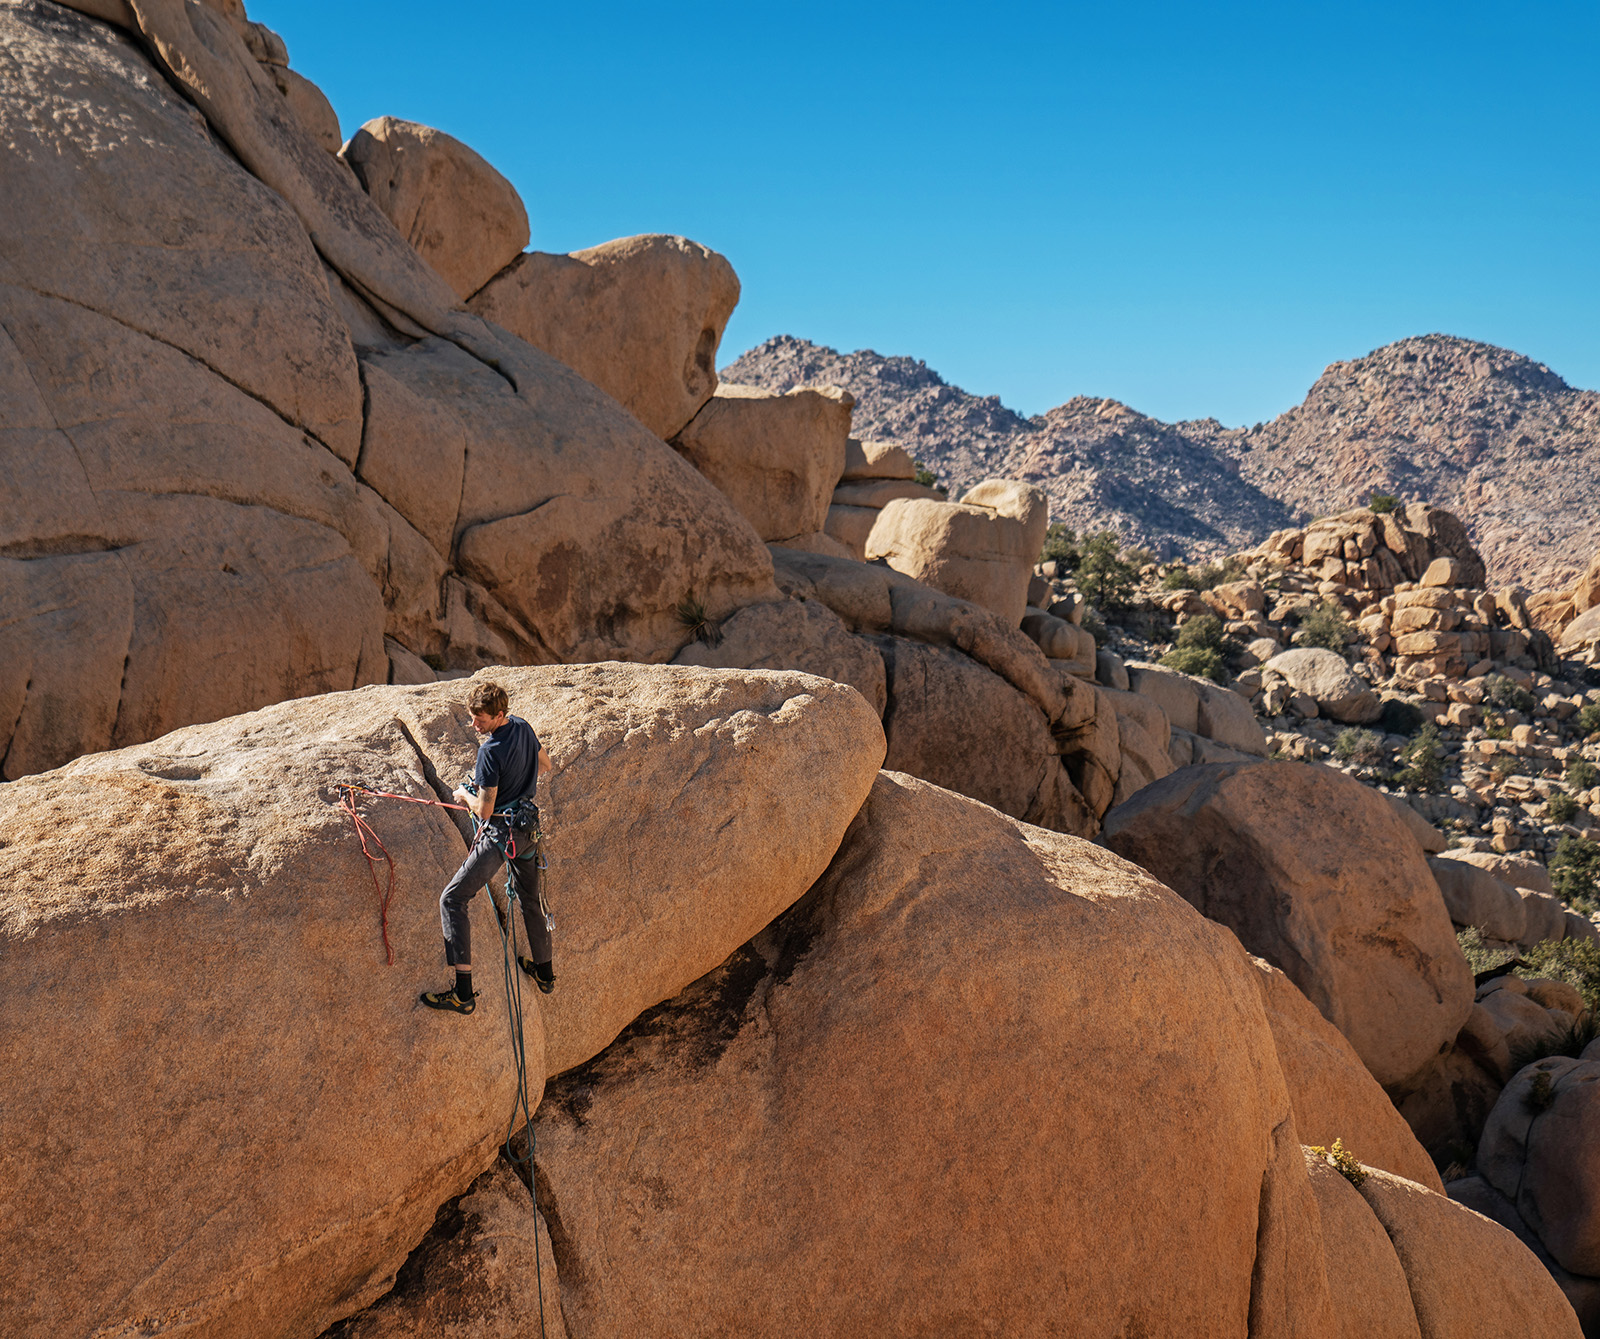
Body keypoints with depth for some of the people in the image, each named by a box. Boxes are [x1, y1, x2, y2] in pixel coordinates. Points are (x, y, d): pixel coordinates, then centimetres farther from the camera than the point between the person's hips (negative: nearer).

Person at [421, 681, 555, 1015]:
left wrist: (463, 795, -2)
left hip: (500, 833, -9)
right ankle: (545, 971, 43)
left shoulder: (491, 751, -24)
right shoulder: (523, 727, 0)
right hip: (528, 826, 9)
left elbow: (484, 811, -20)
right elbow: (545, 765, 18)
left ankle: (463, 992, -12)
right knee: (531, 897, 25)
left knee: (453, 899, -5)